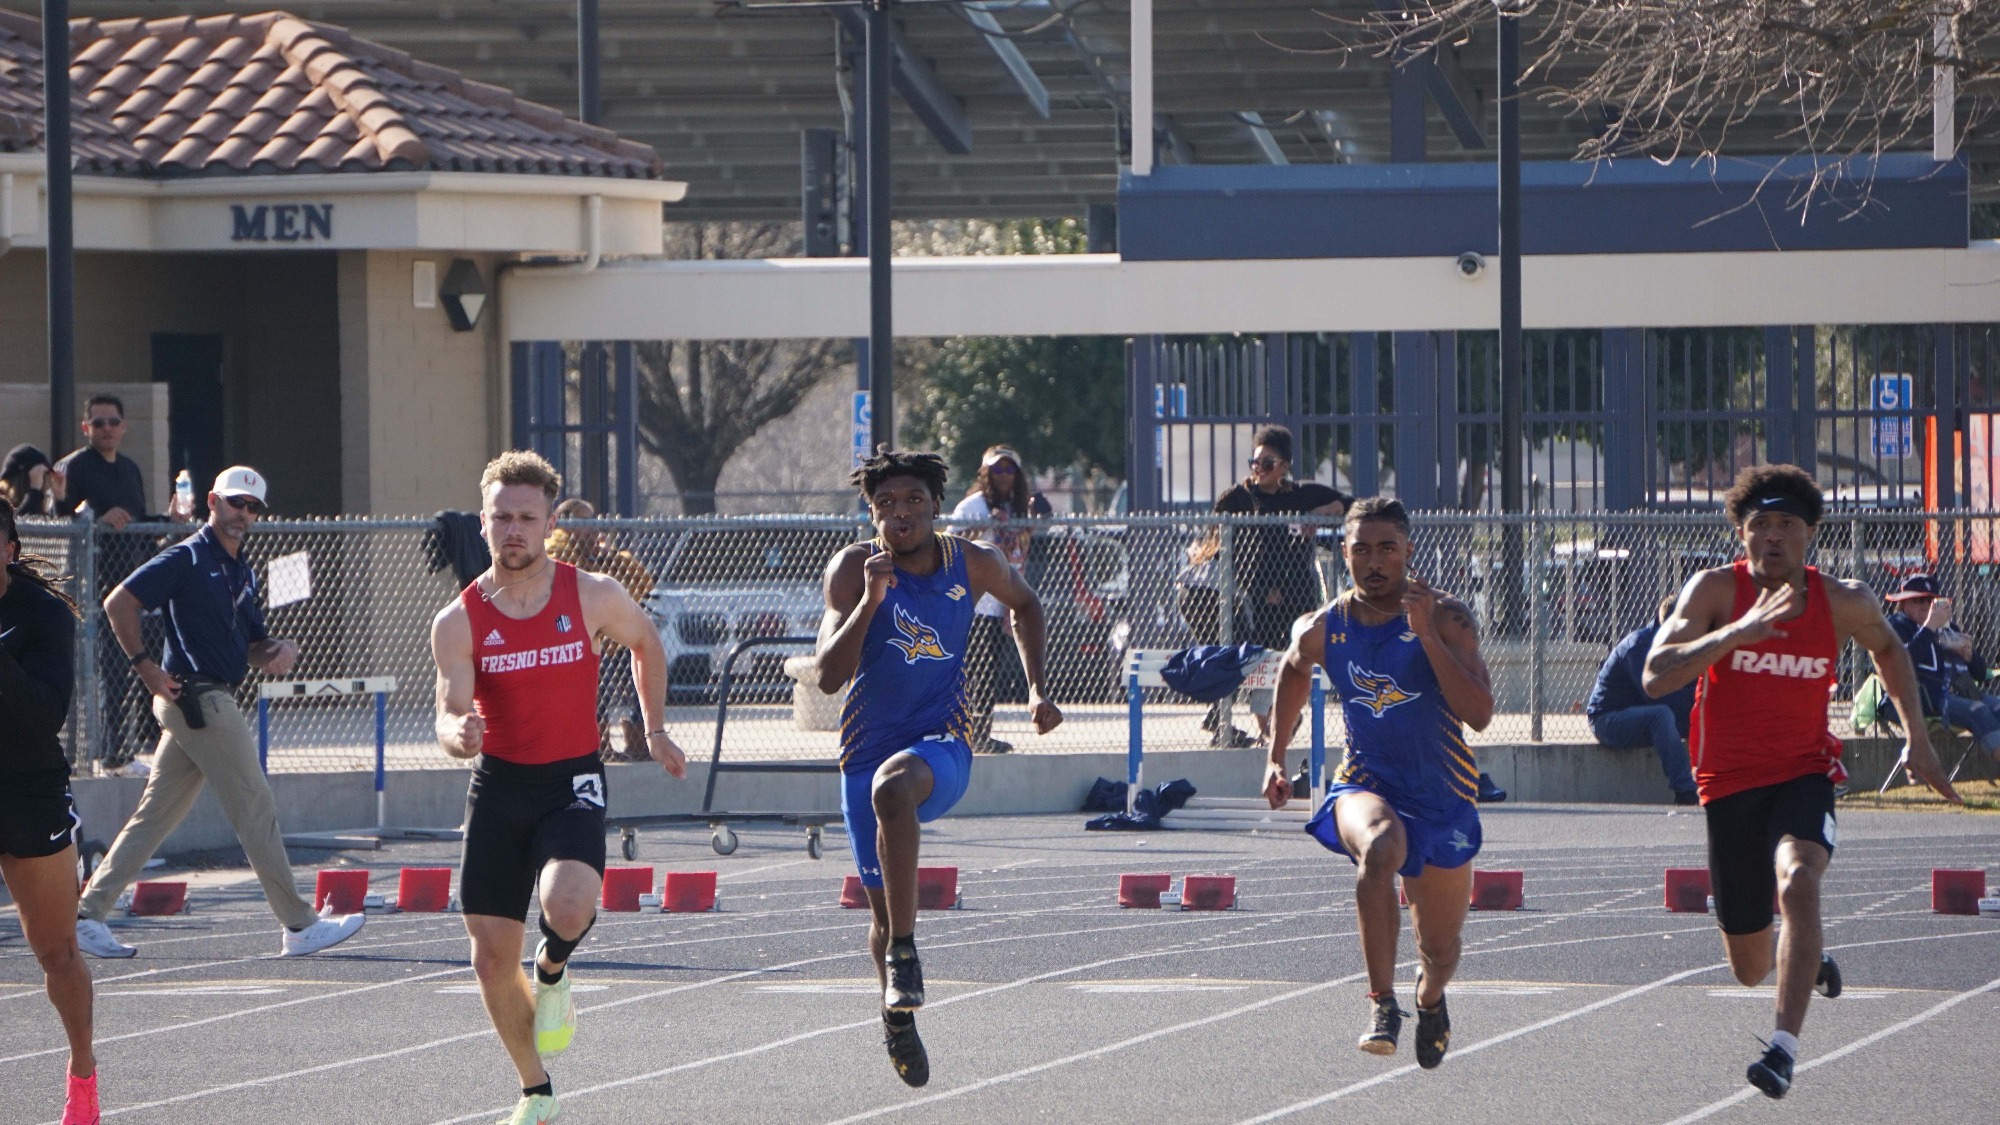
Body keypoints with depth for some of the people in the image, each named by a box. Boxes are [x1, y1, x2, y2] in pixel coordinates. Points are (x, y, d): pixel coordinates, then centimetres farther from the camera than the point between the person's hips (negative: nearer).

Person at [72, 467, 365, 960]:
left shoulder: (242, 573, 18)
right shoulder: (188, 558, -8)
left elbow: (252, 648, 22)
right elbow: (119, 603, -13)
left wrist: (280, 651, 0)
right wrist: (144, 665, -16)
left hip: (214, 702, 9)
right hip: (197, 695, -9)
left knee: (155, 816, 8)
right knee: (256, 807, -5)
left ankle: (88, 915, 8)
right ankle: (299, 926, -2)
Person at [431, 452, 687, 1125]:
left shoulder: (594, 597, -5)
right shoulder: (458, 622, -6)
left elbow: (646, 644, 15)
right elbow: (450, 717, -12)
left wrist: (655, 730, 19)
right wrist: (458, 733, -35)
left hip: (573, 780, -2)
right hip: (499, 785, 2)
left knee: (568, 905, -31)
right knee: (492, 958, 2)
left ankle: (553, 973, 7)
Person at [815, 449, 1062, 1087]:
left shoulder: (972, 565, -3)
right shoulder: (854, 568, -9)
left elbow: (1024, 604, 21)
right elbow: (830, 676, -19)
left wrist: (1037, 689, 11)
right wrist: (871, 599, -30)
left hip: (942, 748, -1)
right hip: (868, 751, 1)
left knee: (892, 783, -38)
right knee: (883, 909, 8)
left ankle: (904, 953, -32)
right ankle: (898, 1020, 35)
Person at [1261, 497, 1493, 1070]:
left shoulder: (1447, 618, -13)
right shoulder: (1323, 630, -4)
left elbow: (1480, 714, -23)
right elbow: (1294, 669, 21)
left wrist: (1426, 635, -28)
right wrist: (1275, 756, 19)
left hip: (1443, 794, 0)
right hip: (1367, 785, 0)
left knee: (1440, 950, 14)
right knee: (1378, 848, -39)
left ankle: (1431, 998, 52)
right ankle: (1382, 1002, -34)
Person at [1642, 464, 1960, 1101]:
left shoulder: (1844, 604, -5)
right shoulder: (1717, 590, -12)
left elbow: (1887, 648, 20)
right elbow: (1655, 678, -24)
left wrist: (1917, 739, 17)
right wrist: (1738, 632, -36)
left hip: (1805, 774, 0)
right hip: (1730, 782, 1)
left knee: (1797, 882, -35)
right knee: (1750, 970, 10)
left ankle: (1784, 1047, -36)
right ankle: (1806, 956, 48)